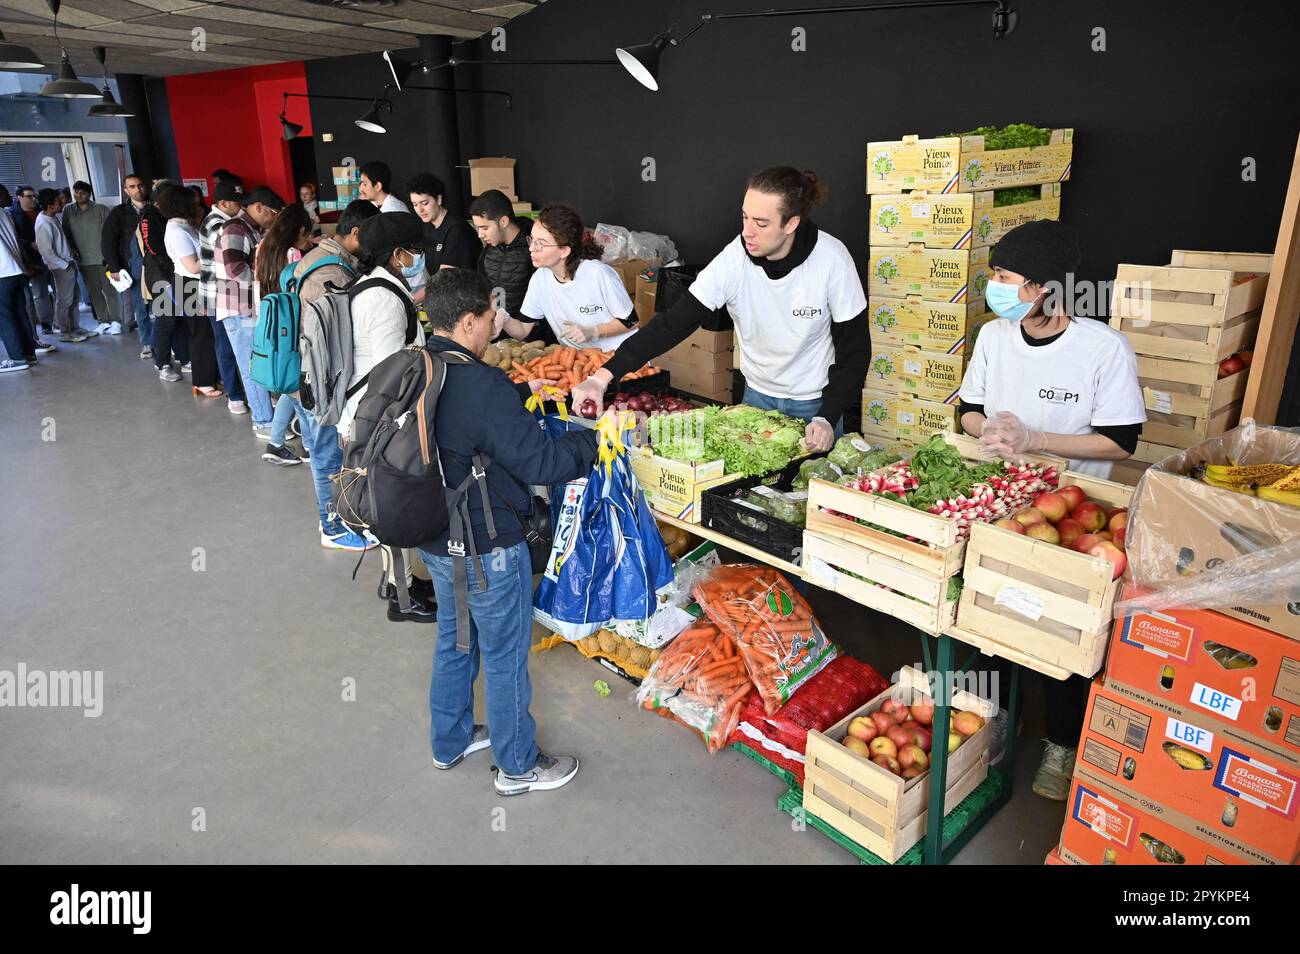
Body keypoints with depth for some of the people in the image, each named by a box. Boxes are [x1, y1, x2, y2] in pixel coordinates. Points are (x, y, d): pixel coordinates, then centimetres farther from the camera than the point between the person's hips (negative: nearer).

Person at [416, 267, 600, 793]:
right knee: (505, 655, 9)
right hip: (486, 549, -8)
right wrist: (595, 439, -10)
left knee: (455, 638, 25)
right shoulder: (483, 385, -27)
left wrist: (518, 400, 13)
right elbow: (539, 462, -25)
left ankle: (449, 741, 45)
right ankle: (518, 767, 29)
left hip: (435, 538, 8)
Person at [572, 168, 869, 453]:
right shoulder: (734, 258, -19)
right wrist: (603, 376, -29)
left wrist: (828, 418, -22)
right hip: (756, 395, 2)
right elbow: (674, 323, -21)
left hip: (816, 402, -2)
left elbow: (854, 347, -13)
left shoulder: (832, 260, -23)